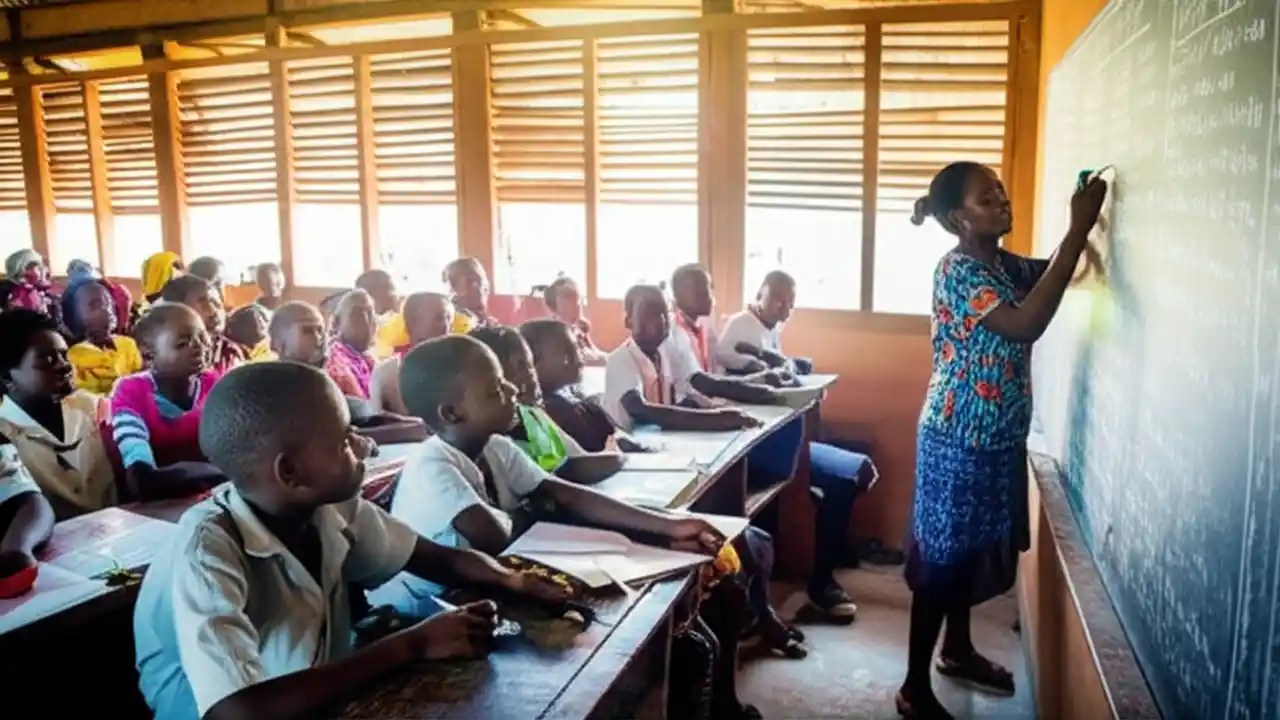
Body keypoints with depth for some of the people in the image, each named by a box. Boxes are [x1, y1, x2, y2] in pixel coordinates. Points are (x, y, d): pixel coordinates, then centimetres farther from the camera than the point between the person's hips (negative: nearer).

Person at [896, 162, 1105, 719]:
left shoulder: (1004, 263, 8)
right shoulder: (957, 270, -20)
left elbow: (1057, 274, 19)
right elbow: (1026, 324, -32)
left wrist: (1081, 227, 0)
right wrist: (1078, 232, -30)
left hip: (997, 437, 9)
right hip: (958, 440, -9)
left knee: (972, 550, 22)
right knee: (941, 559, 0)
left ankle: (957, 650, 42)